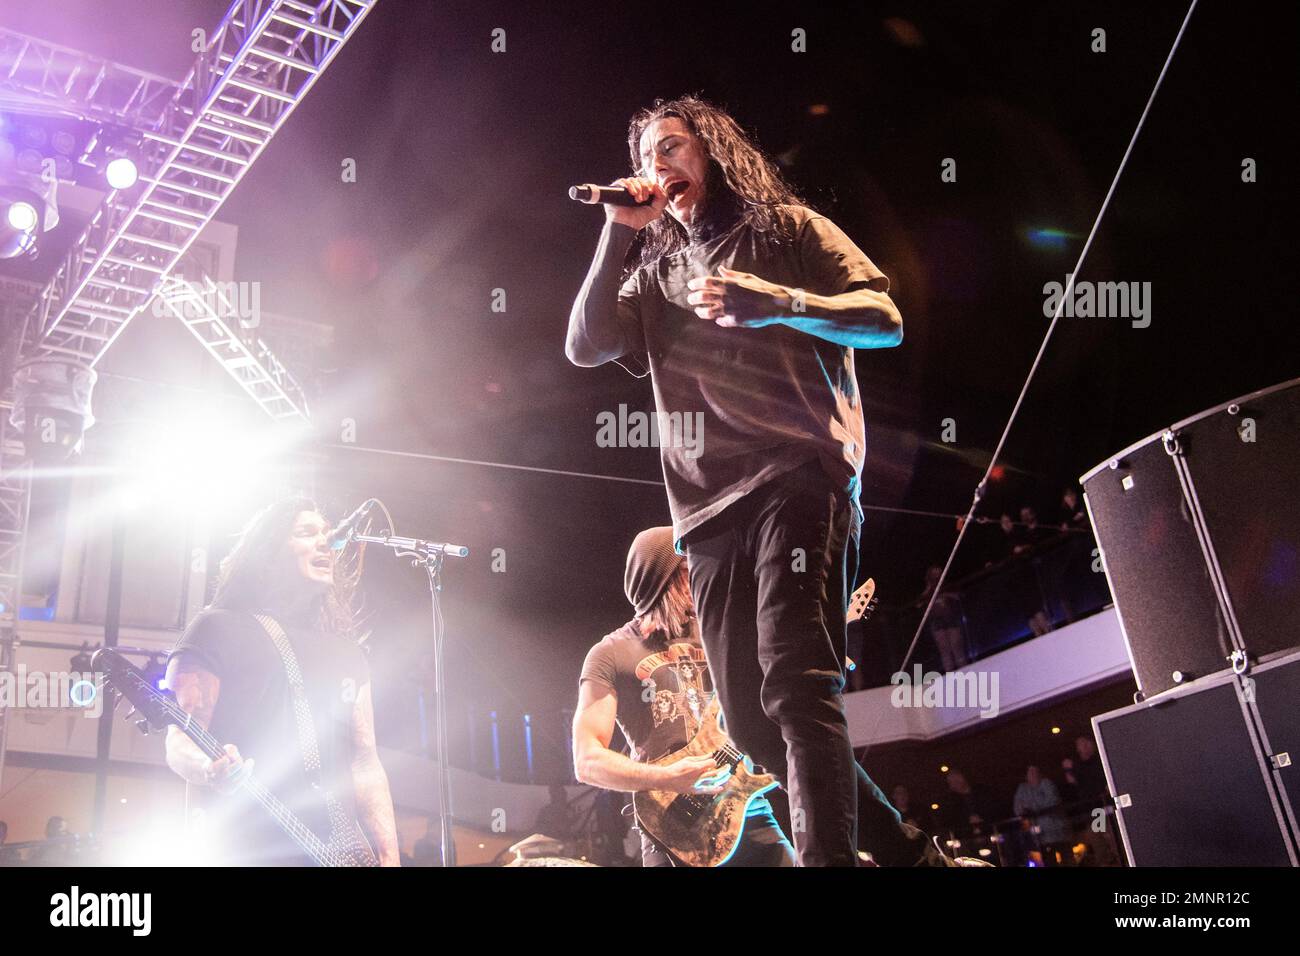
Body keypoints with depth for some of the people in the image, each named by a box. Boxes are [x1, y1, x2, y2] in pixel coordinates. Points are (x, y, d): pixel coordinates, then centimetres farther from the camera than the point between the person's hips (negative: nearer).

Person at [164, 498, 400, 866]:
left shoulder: (345, 651, 18)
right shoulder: (217, 628, 2)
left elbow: (365, 761, 15)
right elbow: (180, 741, -5)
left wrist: (389, 858, 6)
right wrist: (211, 770, -27)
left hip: (338, 850, 6)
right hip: (249, 851, -5)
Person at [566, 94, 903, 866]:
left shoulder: (787, 228, 13)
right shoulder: (657, 273, 26)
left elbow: (885, 320, 2)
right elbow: (585, 346, 10)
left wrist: (776, 304, -14)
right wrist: (620, 233, 8)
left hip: (797, 479, -5)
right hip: (708, 508, 6)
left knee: (796, 682, -22)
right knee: (749, 715, 3)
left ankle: (830, 853, -23)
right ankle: (863, 827, 14)